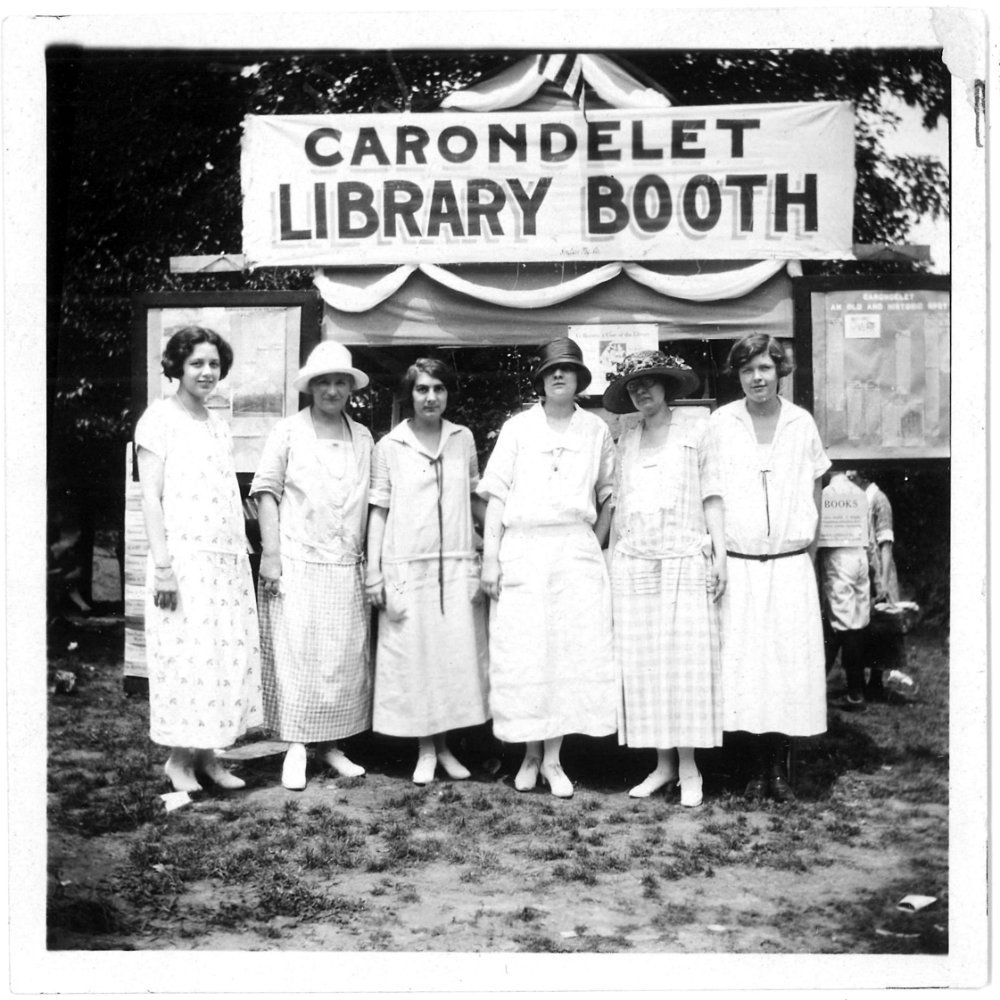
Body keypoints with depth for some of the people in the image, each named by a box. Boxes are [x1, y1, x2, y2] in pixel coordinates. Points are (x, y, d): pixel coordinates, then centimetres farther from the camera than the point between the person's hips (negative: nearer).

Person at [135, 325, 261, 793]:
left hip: (228, 560, 7)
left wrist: (242, 551, 13)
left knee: (227, 654, 6)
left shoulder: (218, 425, 17)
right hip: (185, 558, -7)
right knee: (187, 655, -4)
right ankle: (179, 758, 10)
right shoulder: (160, 418, -3)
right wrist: (163, 564, -15)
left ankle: (207, 753, 17)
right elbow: (150, 496, -9)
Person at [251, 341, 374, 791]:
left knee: (347, 658, 6)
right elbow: (267, 492, -2)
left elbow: (367, 501, 12)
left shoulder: (363, 437, 11)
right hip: (297, 564, -3)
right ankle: (295, 748, 8)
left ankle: (332, 744, 18)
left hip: (347, 566, 4)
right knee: (296, 655, -3)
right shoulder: (288, 432, 1)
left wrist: (368, 559, 8)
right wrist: (270, 555, -9)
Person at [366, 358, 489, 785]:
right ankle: (425, 749, 14)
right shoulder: (390, 446, 2)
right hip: (407, 565, -2)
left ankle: (444, 745, 18)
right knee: (413, 655, 1)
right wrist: (373, 571, -1)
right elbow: (378, 510, 3)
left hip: (458, 562, 2)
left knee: (457, 652, 3)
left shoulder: (463, 438, 8)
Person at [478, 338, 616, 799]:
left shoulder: (597, 430, 8)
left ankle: (553, 758, 11)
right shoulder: (517, 427, 4)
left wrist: (595, 547, 4)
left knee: (574, 651, -1)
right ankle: (530, 752, 16)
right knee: (523, 653, 0)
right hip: (522, 550, -1)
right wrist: (490, 558, -5)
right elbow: (497, 496, 1)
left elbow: (608, 496, 13)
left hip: (577, 551, 1)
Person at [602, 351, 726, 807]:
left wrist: (720, 555, -5)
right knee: (641, 667, 2)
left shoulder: (696, 436, 6)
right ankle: (662, 763, 12)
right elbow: (618, 506, 14)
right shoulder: (625, 441, 14)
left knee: (688, 663, -5)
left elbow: (712, 499, 2)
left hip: (685, 564, -3)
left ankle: (689, 768, 4)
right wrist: (611, 560, 10)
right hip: (633, 565, 3)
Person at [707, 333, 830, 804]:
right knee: (742, 665, -1)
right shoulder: (720, 424, 1)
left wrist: (810, 549, 6)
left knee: (791, 663, 1)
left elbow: (814, 488, 12)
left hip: (790, 566, 1)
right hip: (738, 566, -1)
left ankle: (779, 768, 13)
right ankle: (757, 767, 12)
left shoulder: (802, 423, 5)